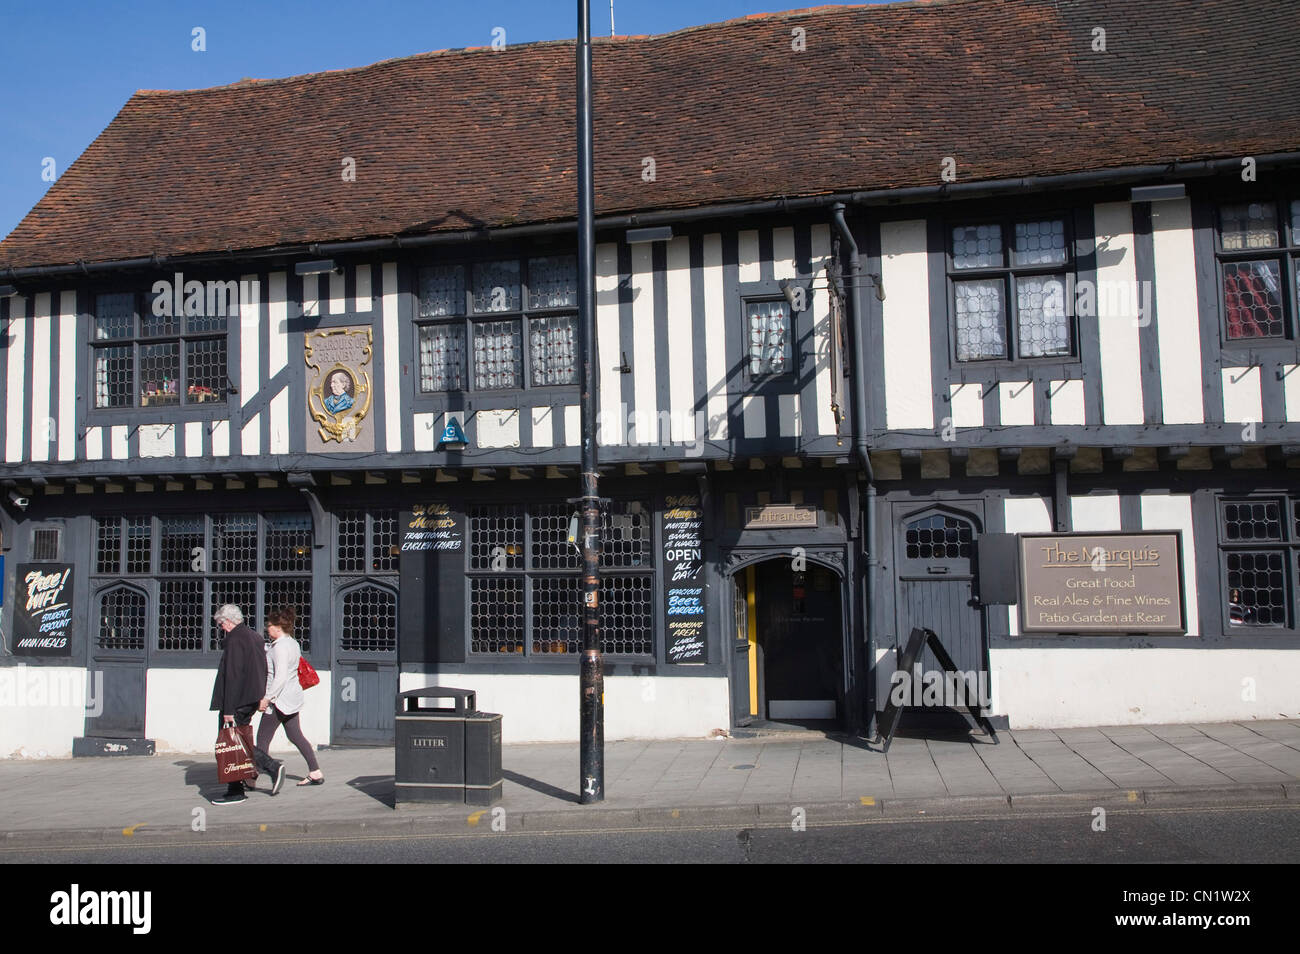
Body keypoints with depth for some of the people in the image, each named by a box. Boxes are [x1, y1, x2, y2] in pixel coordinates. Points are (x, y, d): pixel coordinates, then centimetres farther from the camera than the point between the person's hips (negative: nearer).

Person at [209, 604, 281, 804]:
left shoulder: (234, 639, -13)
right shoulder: (255, 637, 15)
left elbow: (232, 676, -19)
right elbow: (260, 673, 20)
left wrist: (228, 709, -19)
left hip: (237, 703, -9)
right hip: (251, 701, 9)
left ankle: (235, 792, 2)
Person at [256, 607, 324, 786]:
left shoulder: (280, 646, -17)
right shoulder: (293, 643, 12)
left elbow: (280, 677, -24)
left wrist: (266, 698, -21)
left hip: (280, 699, -10)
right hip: (292, 698, 10)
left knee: (262, 739, -1)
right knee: (295, 735, 13)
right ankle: (315, 773, 14)